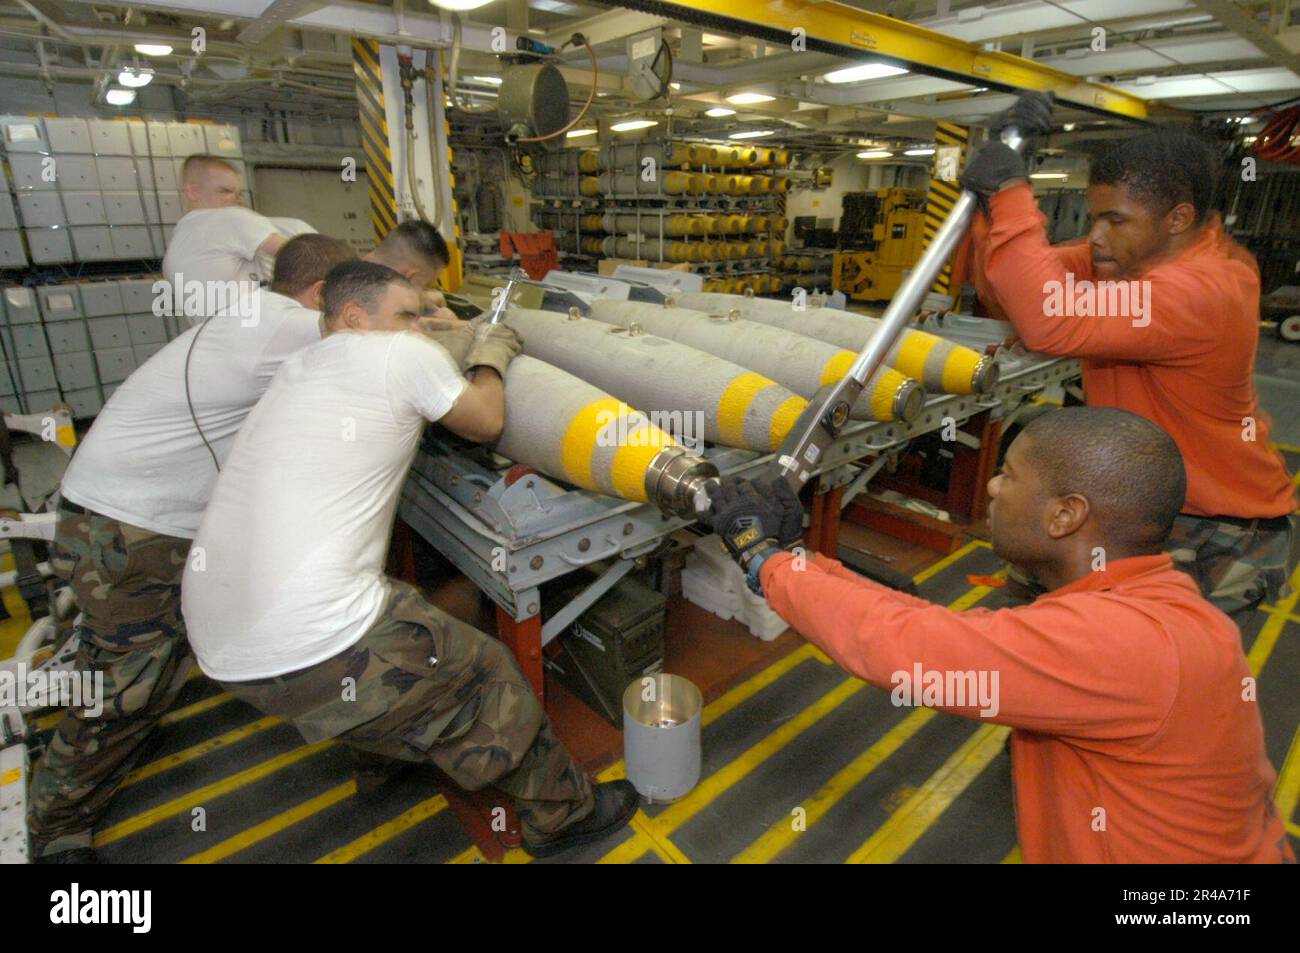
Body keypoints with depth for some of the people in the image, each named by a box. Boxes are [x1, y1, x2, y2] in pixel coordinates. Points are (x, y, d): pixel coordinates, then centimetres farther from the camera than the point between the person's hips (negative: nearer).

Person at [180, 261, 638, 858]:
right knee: (488, 676, 10)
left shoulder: (297, 367, 15)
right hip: (317, 654, -8)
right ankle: (561, 814, 28)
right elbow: (486, 424, 7)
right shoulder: (405, 354, -5)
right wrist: (490, 356, 23)